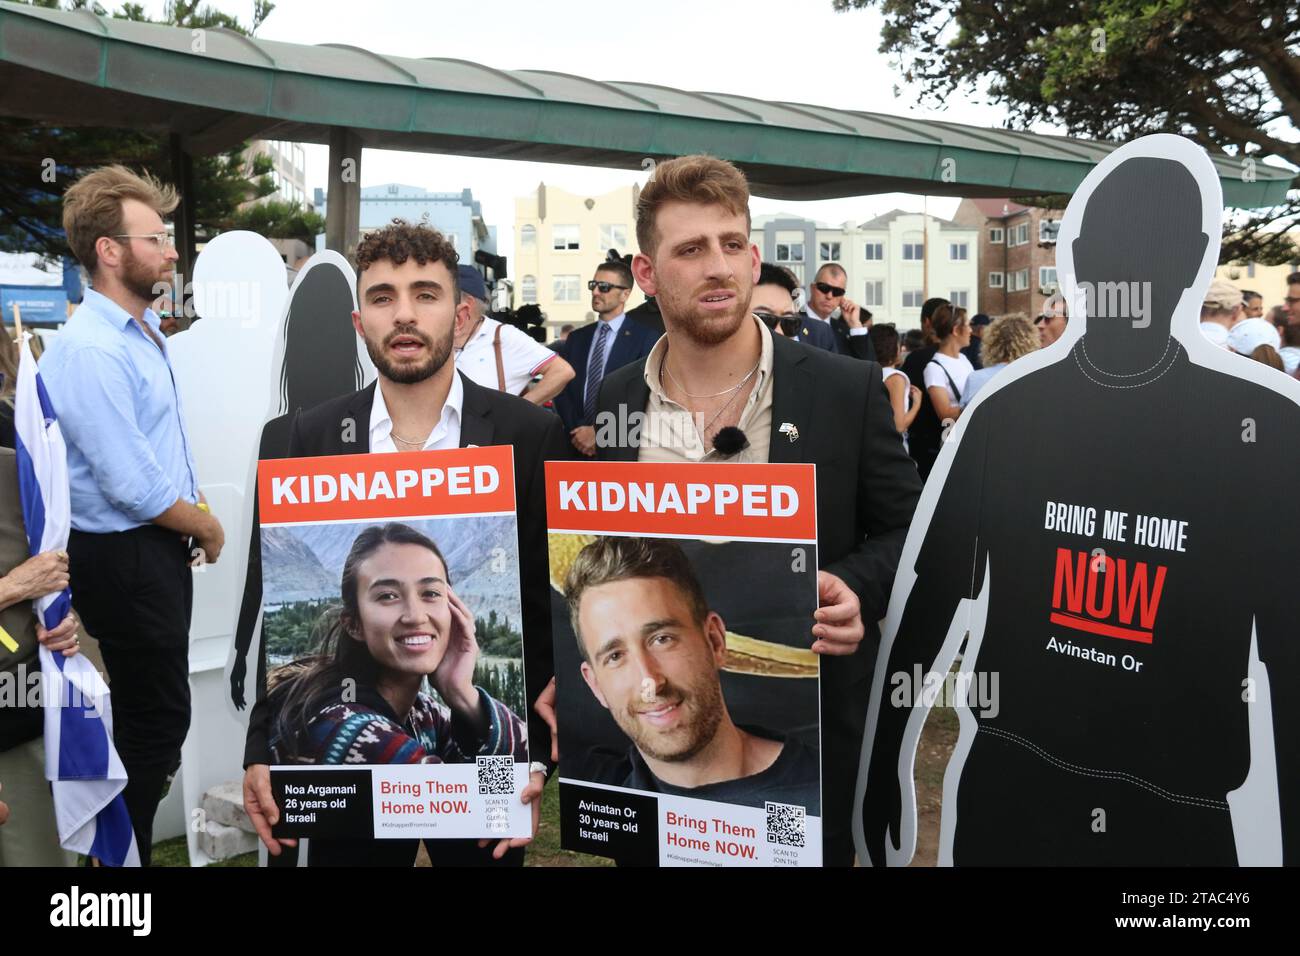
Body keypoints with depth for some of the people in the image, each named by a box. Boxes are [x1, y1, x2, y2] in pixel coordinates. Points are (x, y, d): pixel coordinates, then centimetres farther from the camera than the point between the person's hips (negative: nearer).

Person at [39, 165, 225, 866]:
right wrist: (208, 528, -10)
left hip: (160, 546, 10)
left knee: (153, 710, 21)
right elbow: (133, 487, -24)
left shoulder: (144, 329, 9)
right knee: (158, 717, 2)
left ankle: (129, 840, 38)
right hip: (125, 559, -10)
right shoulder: (89, 350, -22)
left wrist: (194, 513, 6)